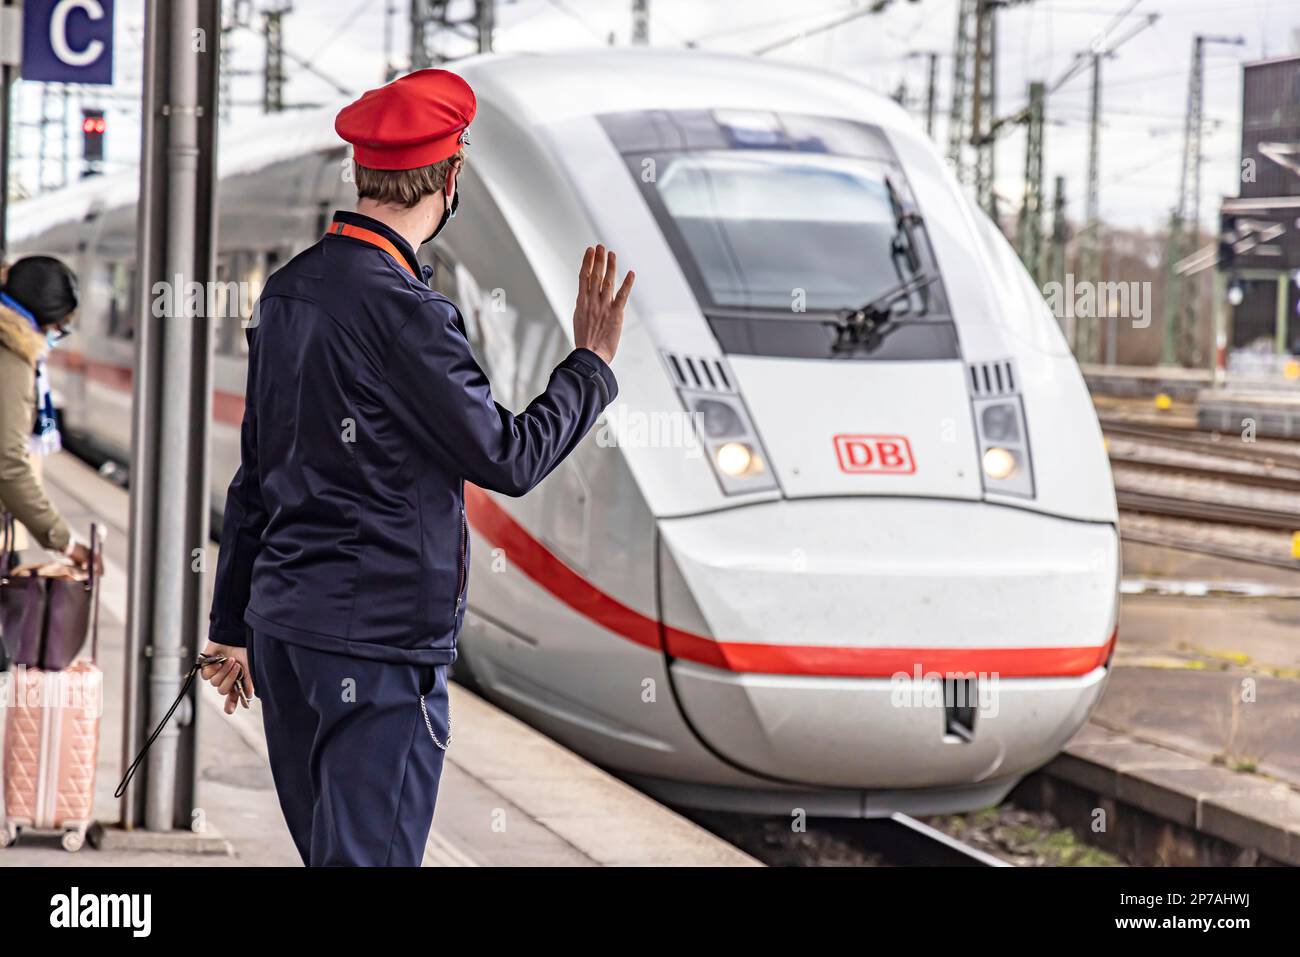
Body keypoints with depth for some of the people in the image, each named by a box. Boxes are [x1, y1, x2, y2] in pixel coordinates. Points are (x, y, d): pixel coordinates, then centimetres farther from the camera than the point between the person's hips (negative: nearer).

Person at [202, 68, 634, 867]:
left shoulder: (289, 290, 10)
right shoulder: (401, 308, -17)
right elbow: (510, 459, -13)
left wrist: (234, 625, 23)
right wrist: (594, 360, 1)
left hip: (283, 622, 9)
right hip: (379, 639, -9)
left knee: (327, 849, 16)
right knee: (372, 854, -6)